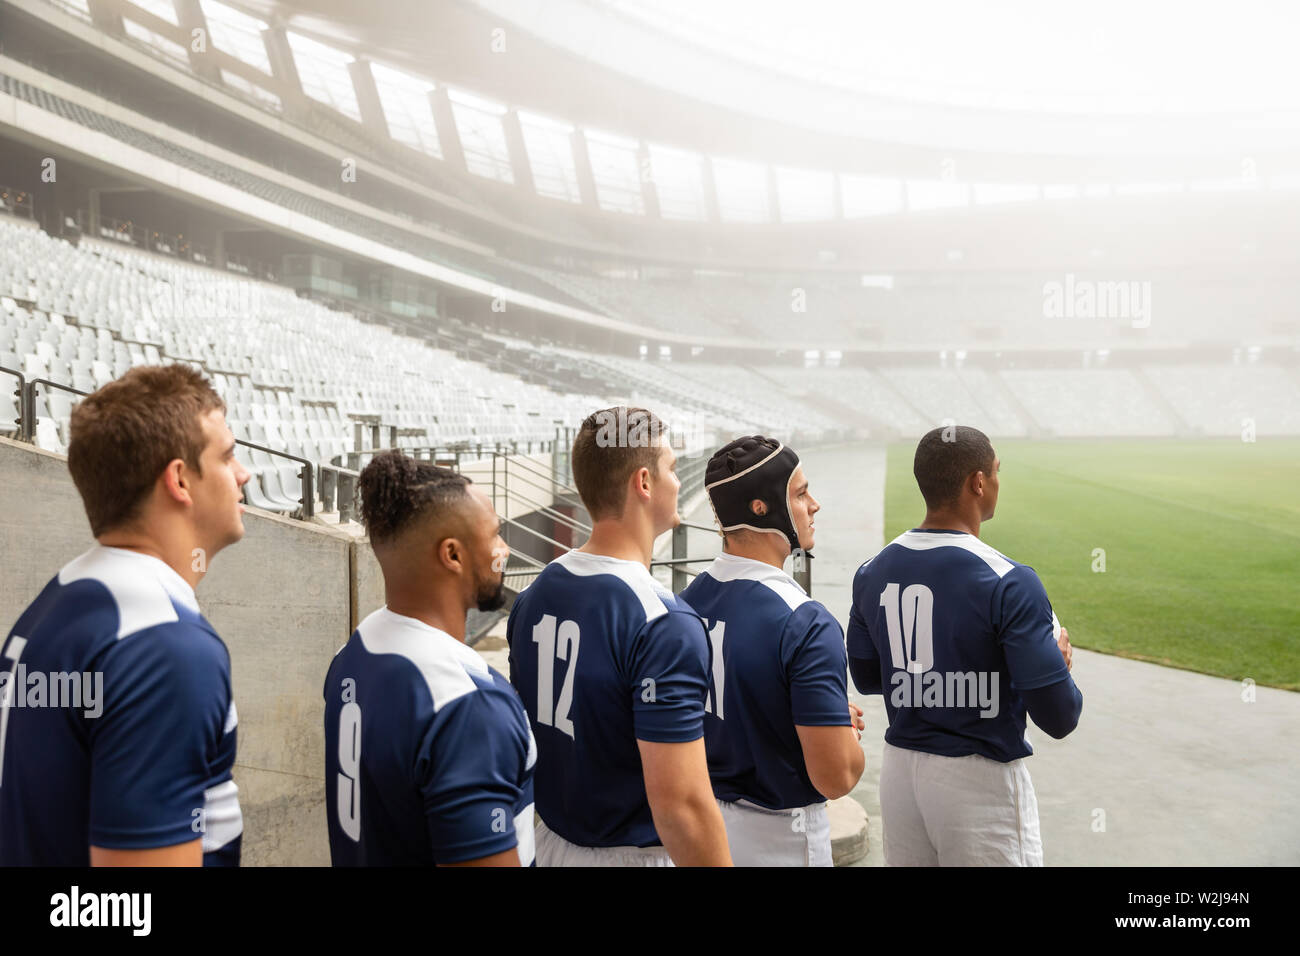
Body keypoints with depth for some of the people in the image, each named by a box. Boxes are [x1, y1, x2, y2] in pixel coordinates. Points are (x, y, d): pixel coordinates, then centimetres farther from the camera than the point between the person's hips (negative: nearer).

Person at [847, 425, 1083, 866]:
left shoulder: (872, 572, -1)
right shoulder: (1009, 582, -19)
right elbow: (1058, 718, -17)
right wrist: (1061, 663, 3)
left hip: (899, 772, 6)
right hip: (981, 778, -6)